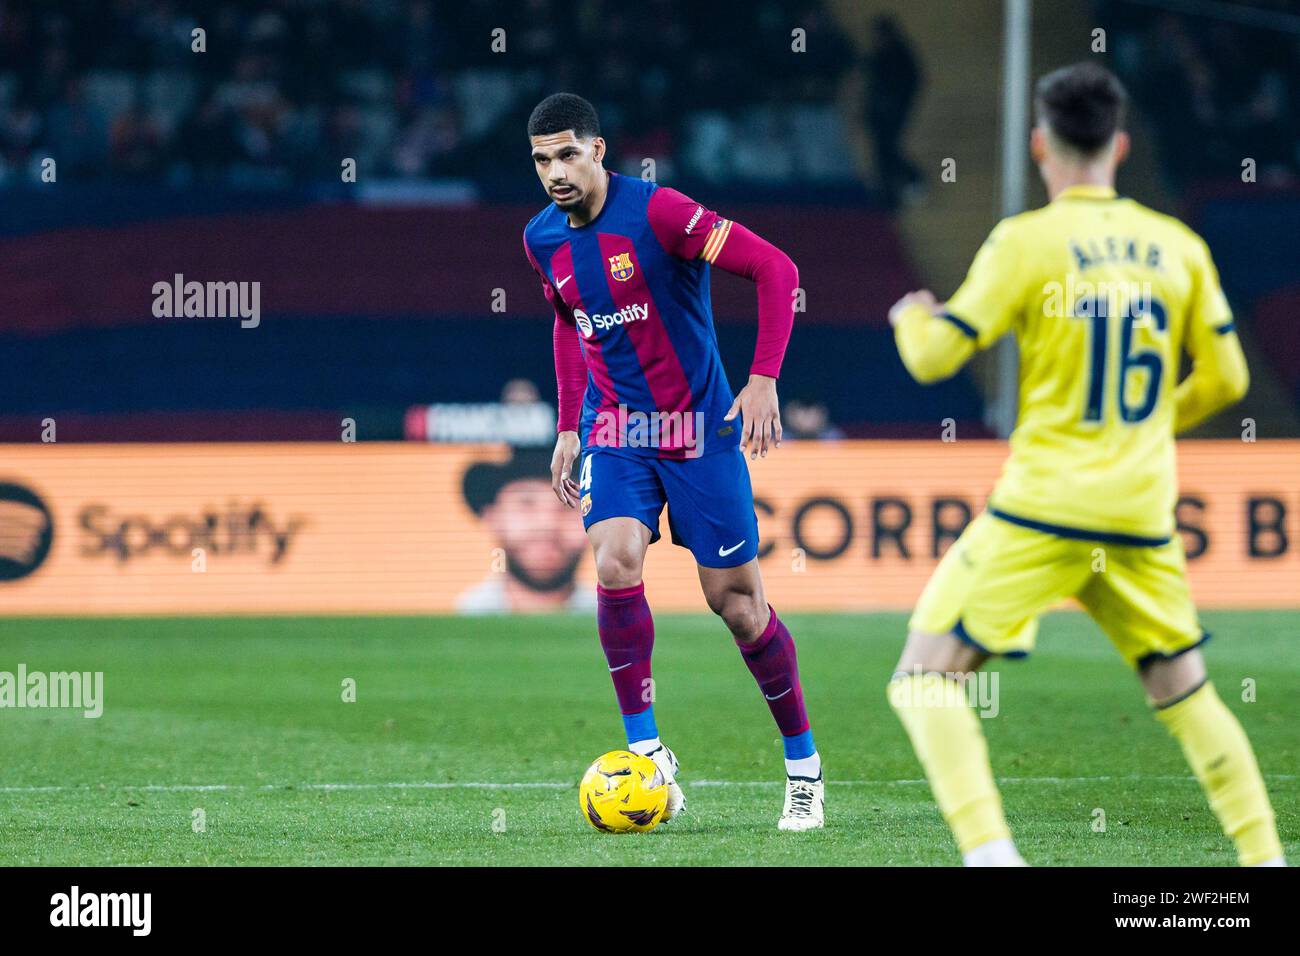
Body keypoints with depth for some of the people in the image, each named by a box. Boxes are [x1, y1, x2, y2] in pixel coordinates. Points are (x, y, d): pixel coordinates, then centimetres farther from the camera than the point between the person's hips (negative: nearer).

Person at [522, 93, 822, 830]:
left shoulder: (657, 213, -18)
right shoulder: (543, 239, 2)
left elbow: (776, 269, -19)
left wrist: (764, 380, -24)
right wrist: (569, 425, 16)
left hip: (699, 427, -4)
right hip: (614, 430, 4)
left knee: (736, 599, -1)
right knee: (616, 562, -22)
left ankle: (804, 763, 17)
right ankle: (647, 754, -14)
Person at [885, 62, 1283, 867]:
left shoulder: (1027, 241, -7)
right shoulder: (1179, 247, 7)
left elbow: (935, 357, -6)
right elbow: (1225, 380, 11)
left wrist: (912, 316, 17)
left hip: (1042, 510, -5)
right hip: (1142, 519, 5)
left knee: (926, 675, -3)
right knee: (1185, 692, 19)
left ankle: (990, 852, -19)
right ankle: (1265, 856, 14)